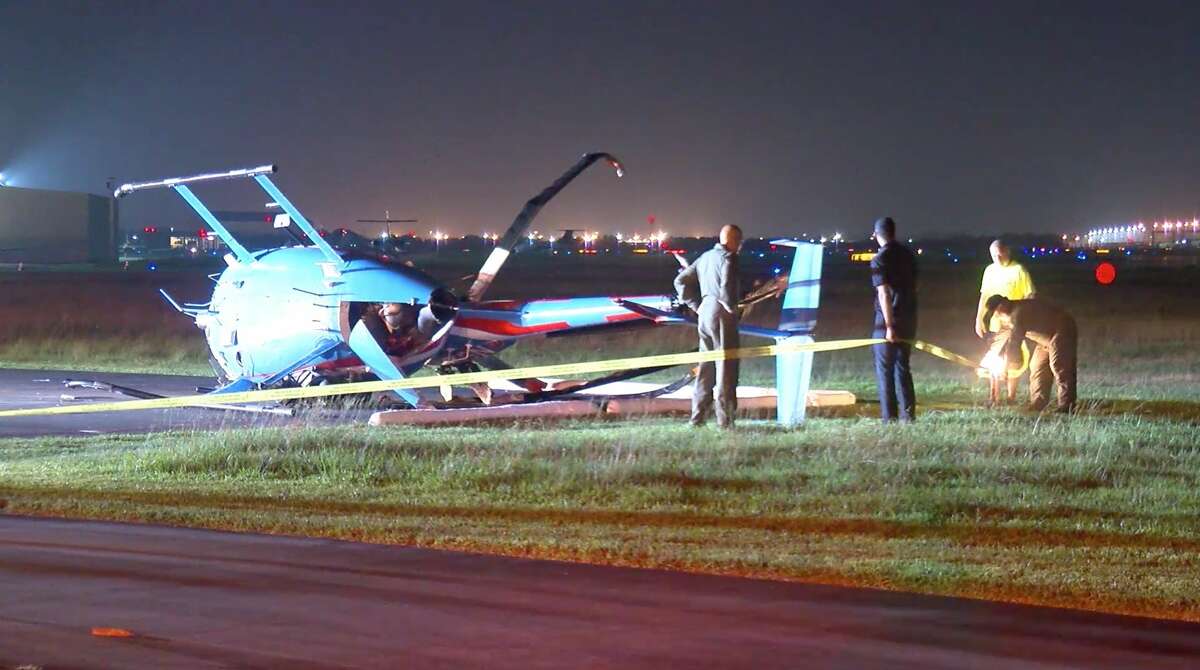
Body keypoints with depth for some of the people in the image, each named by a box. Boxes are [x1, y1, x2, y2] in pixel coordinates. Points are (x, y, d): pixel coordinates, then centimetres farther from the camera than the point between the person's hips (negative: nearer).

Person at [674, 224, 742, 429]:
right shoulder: (728, 258, -8)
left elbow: (681, 281, 20)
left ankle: (698, 417, 11)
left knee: (706, 366, 12)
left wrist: (695, 305, 17)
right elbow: (727, 285, -26)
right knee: (726, 365, -5)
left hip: (705, 312, 8)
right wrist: (731, 306, -11)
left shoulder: (705, 257, 17)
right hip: (722, 314, -8)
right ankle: (725, 420, -6)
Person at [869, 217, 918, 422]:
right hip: (908, 321, 6)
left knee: (884, 370, 1)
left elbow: (884, 294, -18)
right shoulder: (908, 255, 8)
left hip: (888, 322, -6)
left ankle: (889, 417, -2)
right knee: (902, 367, 13)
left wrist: (889, 326, -19)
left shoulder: (879, 260, -12)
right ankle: (908, 414, 9)